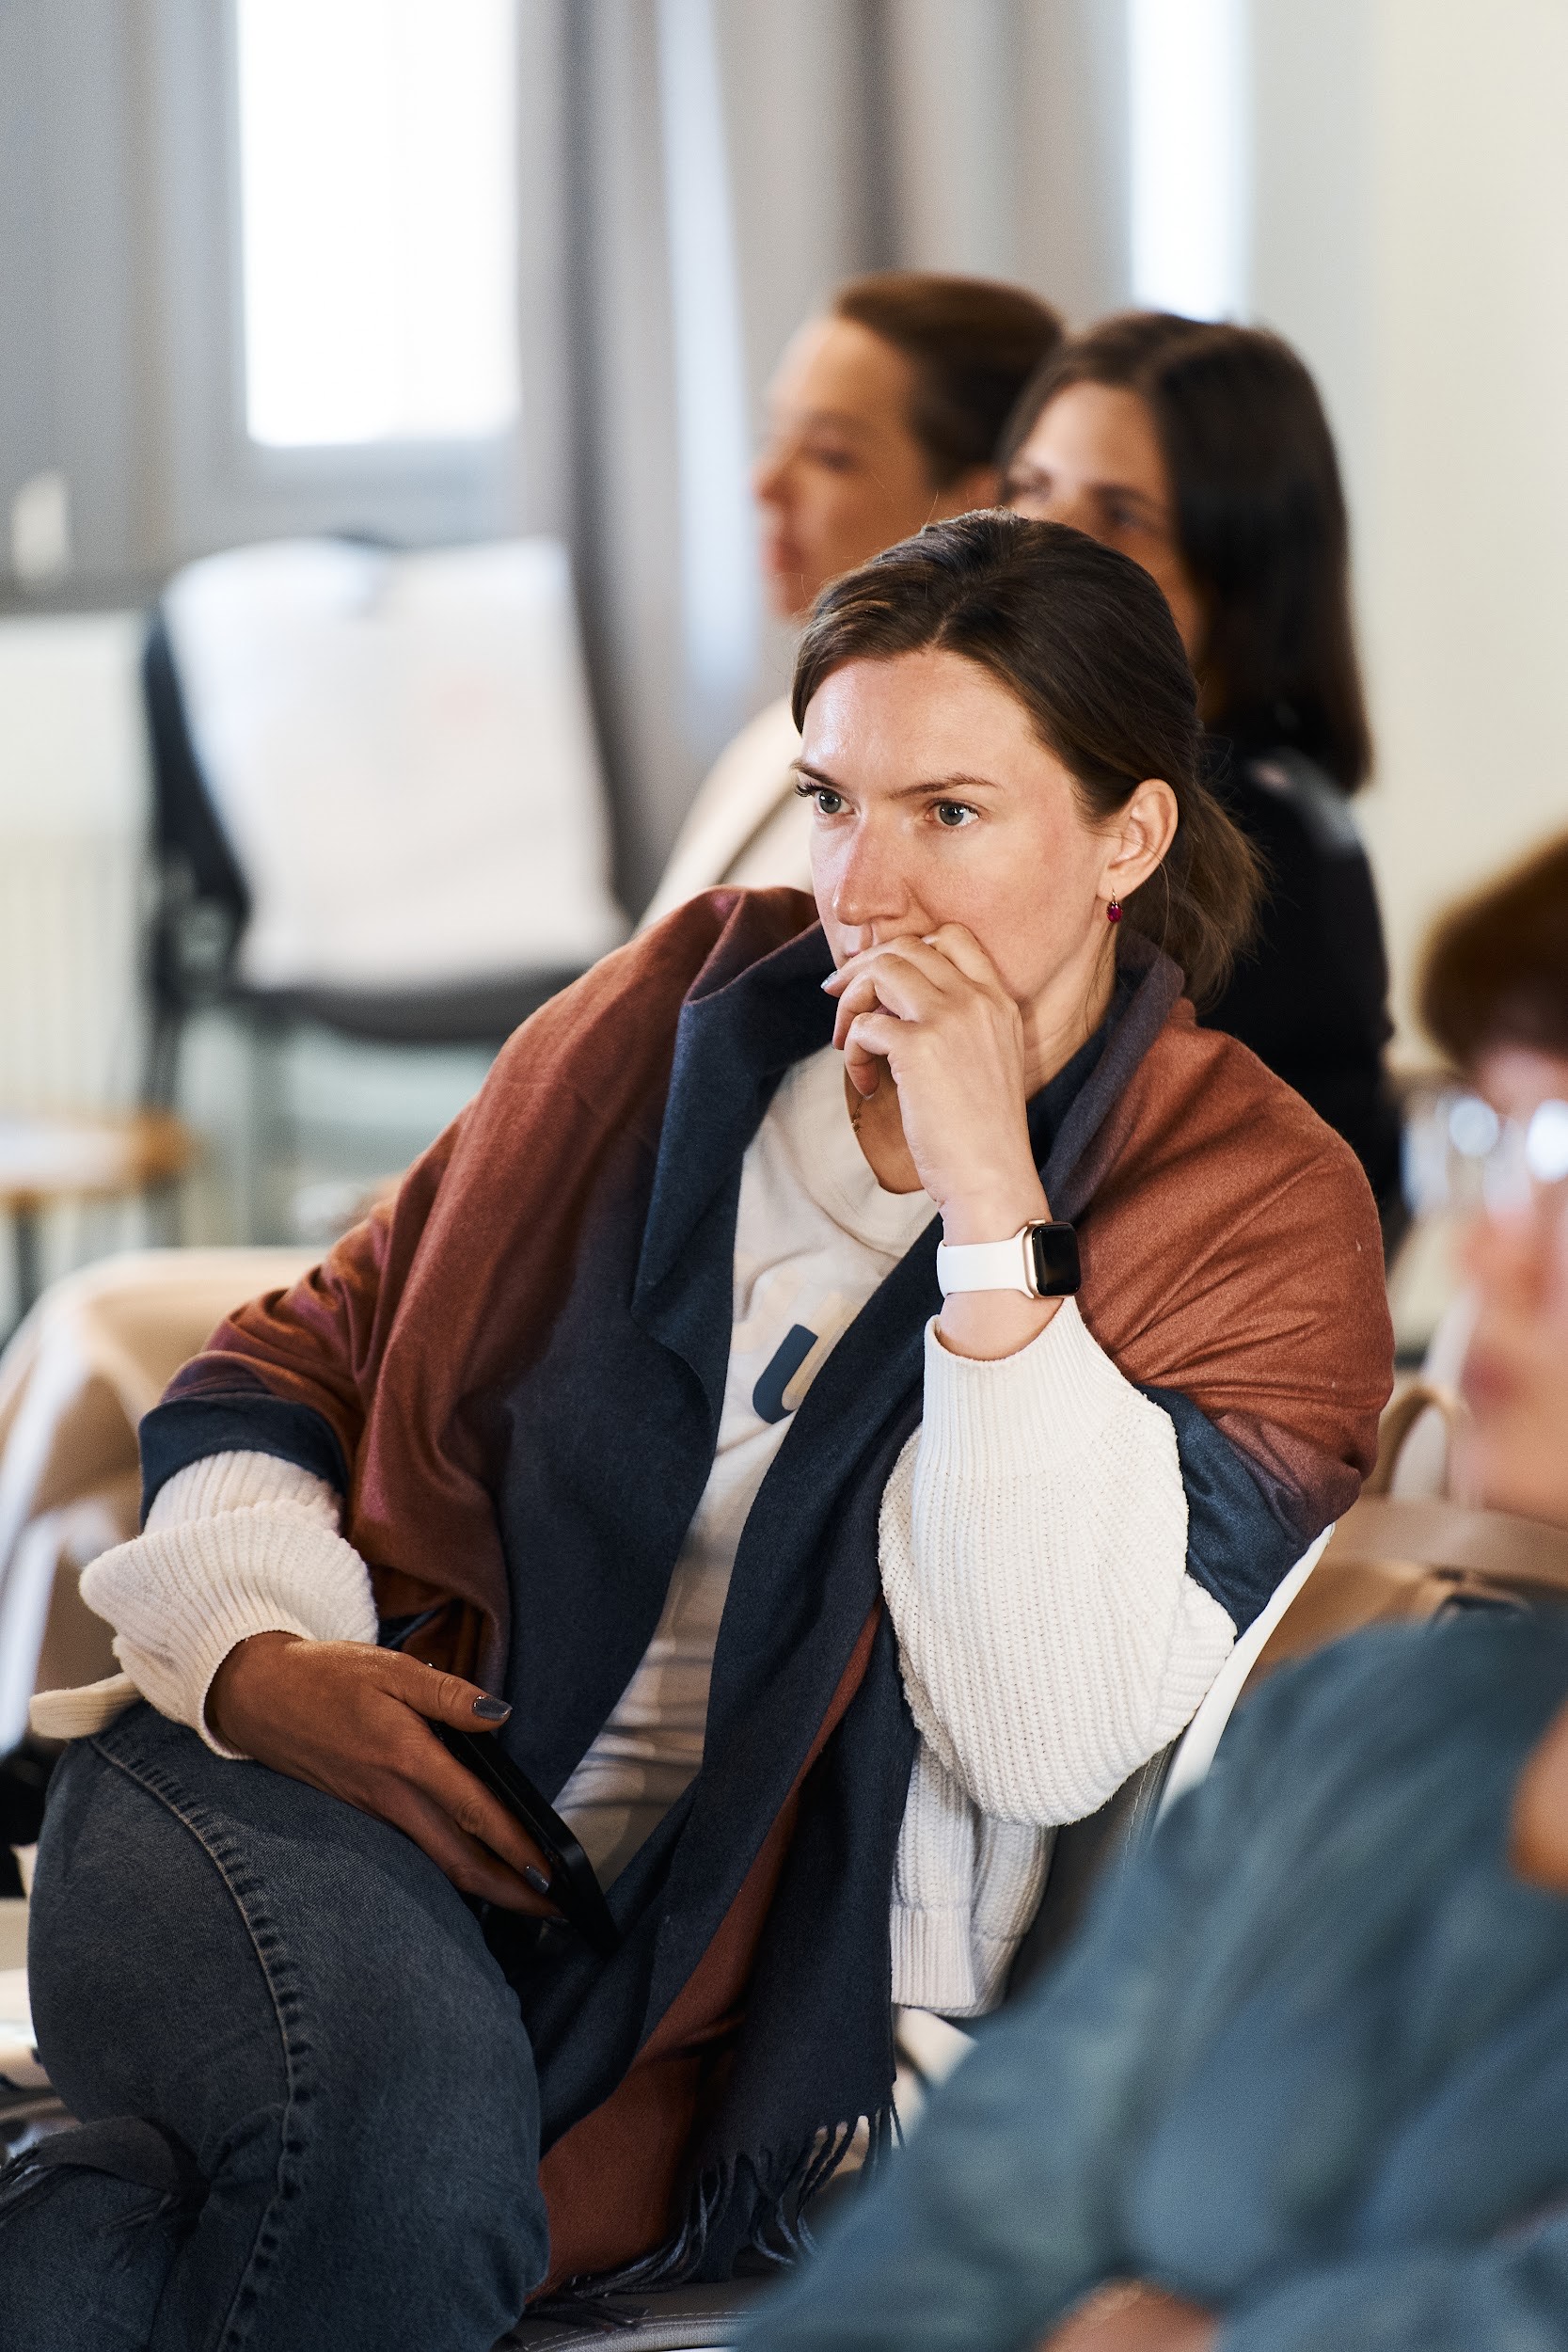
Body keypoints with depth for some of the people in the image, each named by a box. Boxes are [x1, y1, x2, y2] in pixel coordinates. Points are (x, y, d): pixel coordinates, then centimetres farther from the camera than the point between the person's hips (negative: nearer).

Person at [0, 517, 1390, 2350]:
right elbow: (286, 1369, 17)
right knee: (389, 2086, -35)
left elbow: (1046, 1738, -15)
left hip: (711, 1998, -2)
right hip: (326, 1789, 2)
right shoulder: (694, 1007, 10)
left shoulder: (1261, 1216, 0)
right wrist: (256, 1648, -5)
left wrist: (989, 1202, -17)